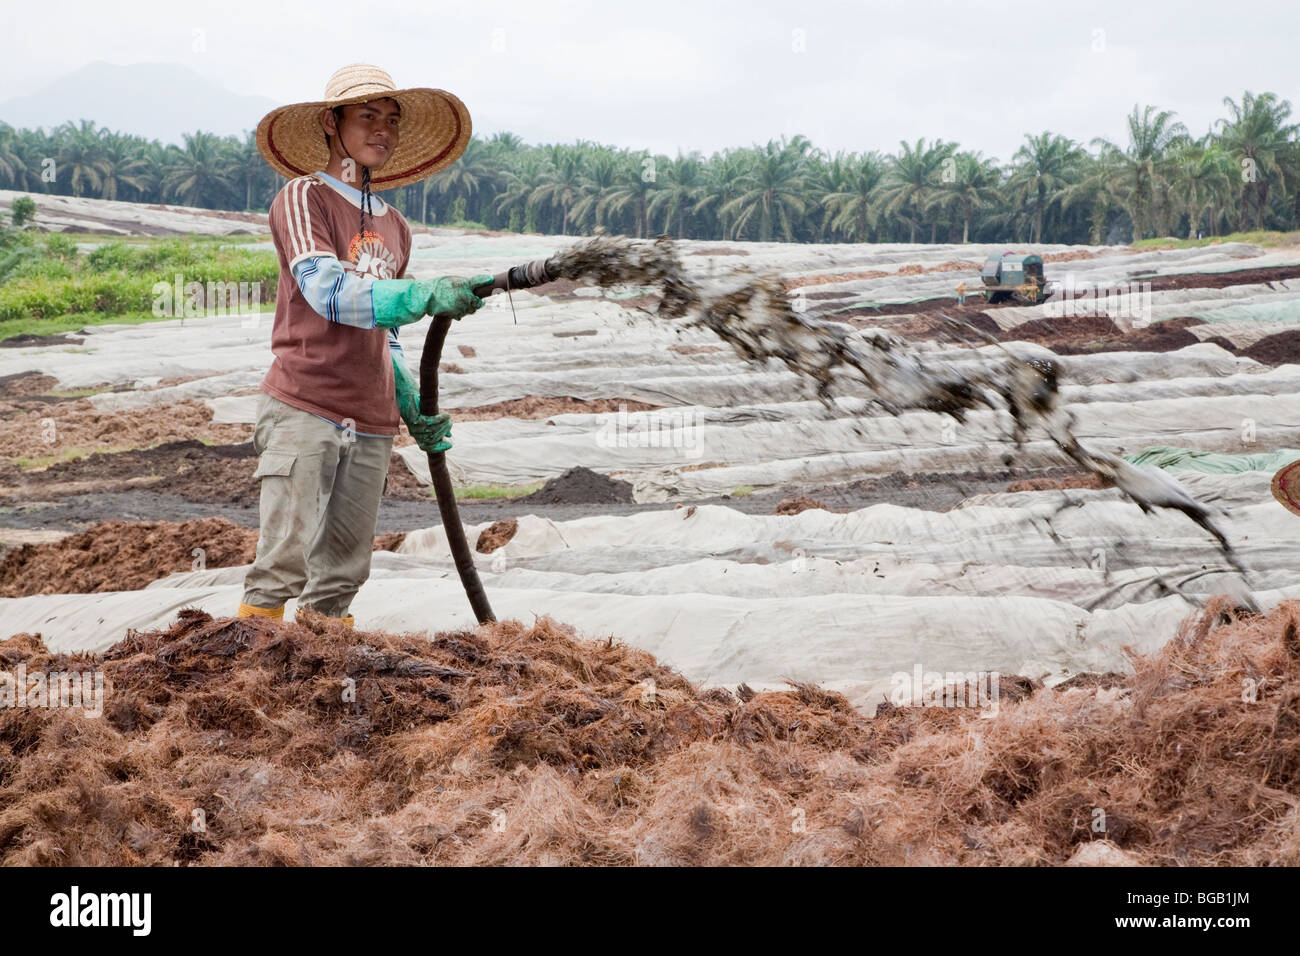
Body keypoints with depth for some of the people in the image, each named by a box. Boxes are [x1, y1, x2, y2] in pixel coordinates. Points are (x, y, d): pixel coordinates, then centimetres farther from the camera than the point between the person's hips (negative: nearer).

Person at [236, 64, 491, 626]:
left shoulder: (395, 228, 20)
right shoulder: (303, 198, -1)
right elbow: (327, 291, -19)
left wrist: (414, 407, 12)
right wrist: (425, 296, -30)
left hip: (371, 425, 7)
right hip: (304, 409, -6)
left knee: (341, 575, 7)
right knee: (285, 562, -13)